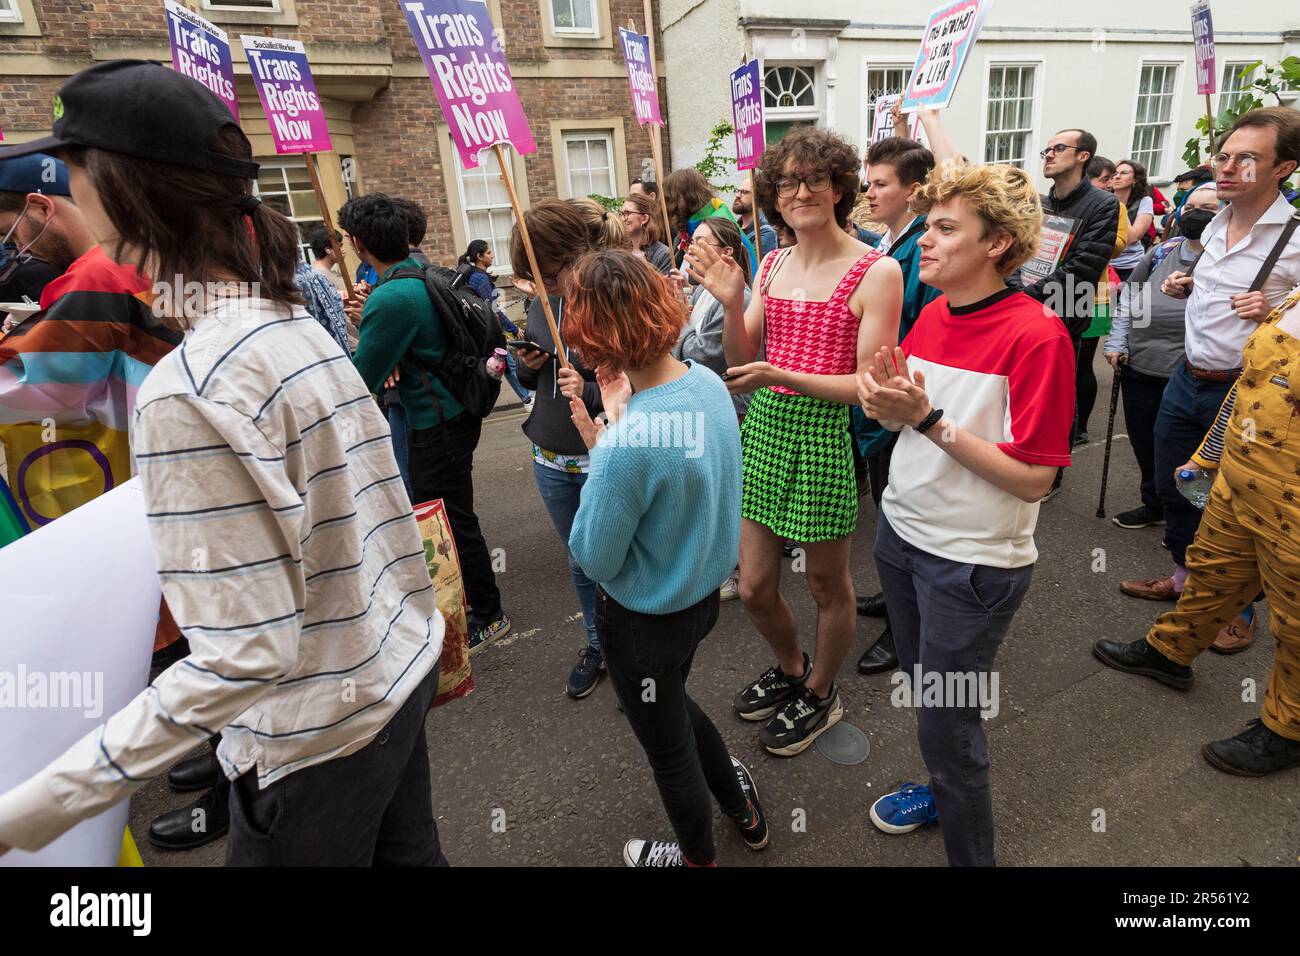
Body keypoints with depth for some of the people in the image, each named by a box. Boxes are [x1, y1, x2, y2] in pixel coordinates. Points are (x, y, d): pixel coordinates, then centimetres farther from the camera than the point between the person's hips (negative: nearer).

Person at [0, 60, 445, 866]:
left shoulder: (190, 391, -26)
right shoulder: (301, 326, 0)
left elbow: (248, 654, -26)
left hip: (320, 740, -7)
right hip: (401, 671, 7)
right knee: (410, 853, 27)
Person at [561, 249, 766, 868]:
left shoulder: (632, 440, -35)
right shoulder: (708, 382, -10)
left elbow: (594, 557, -21)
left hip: (645, 619, -7)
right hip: (704, 590, 8)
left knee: (668, 747, 21)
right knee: (673, 702, 35)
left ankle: (696, 857, 51)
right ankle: (742, 808, 56)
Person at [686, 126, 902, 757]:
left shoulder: (876, 271, -9)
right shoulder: (772, 264, 9)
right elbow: (741, 360, 8)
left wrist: (780, 376, -23)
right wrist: (730, 302, -9)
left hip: (827, 433, -5)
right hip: (765, 424, 6)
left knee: (827, 584, 14)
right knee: (754, 587, 13)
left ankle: (820, 694, 41)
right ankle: (791, 669, 44)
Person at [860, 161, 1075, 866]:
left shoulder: (1036, 336, -19)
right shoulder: (932, 313, 2)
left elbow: (1032, 479, -21)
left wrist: (927, 417, -26)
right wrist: (887, 401, -13)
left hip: (972, 561, -7)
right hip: (901, 528, 7)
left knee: (946, 722, 6)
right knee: (921, 687, 25)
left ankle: (970, 853, 33)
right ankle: (944, 789, 52)